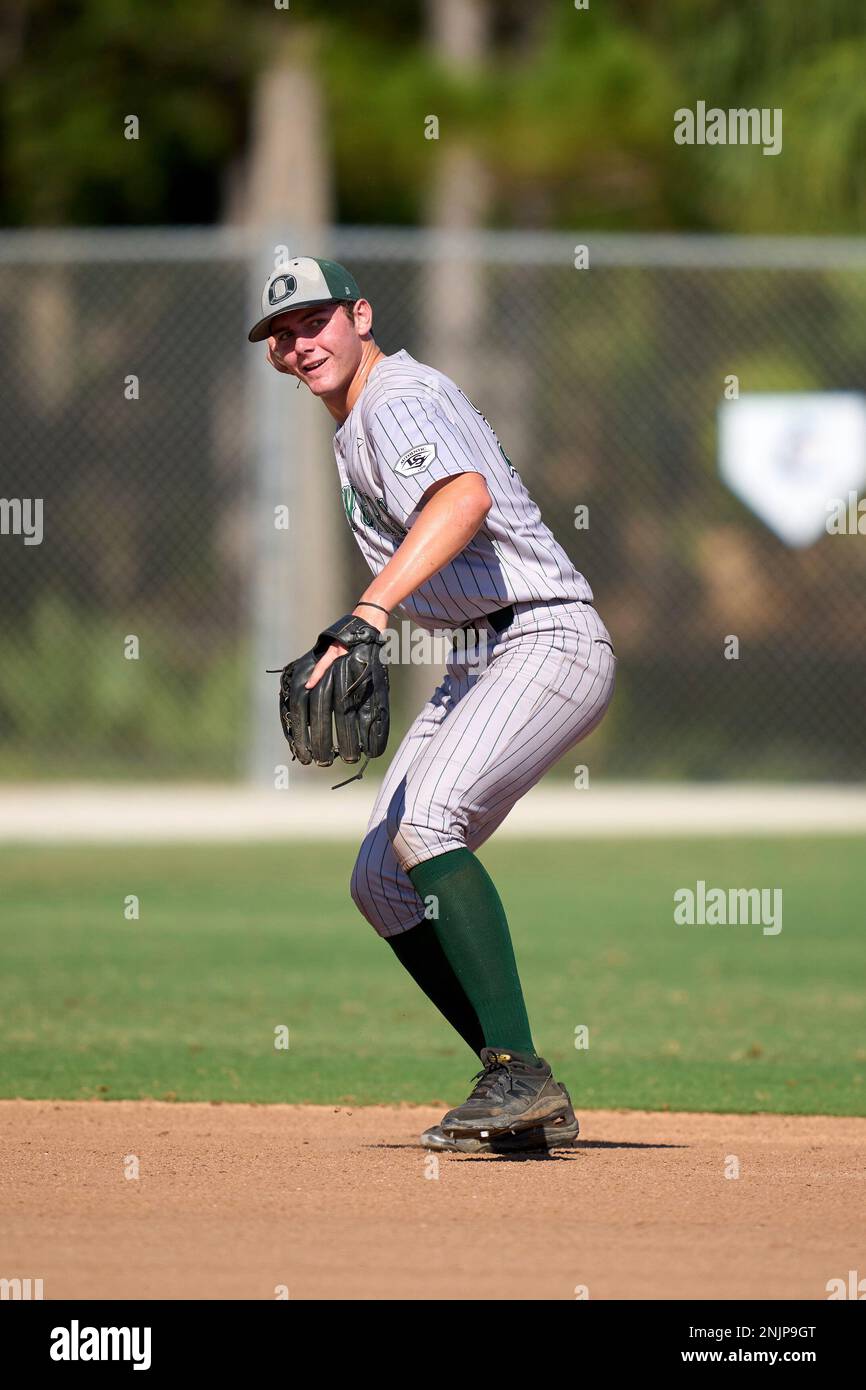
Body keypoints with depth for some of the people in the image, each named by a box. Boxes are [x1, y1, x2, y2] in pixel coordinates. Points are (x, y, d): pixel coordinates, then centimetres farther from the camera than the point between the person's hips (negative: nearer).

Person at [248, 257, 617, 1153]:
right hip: (477, 663, 11)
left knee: (425, 825, -30)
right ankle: (527, 1106, 6)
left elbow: (465, 498, -37)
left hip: (546, 641, -11)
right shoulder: (355, 424, 17)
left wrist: (369, 612, -49)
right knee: (381, 881, 6)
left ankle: (518, 1074, -32)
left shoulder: (402, 399, -15)